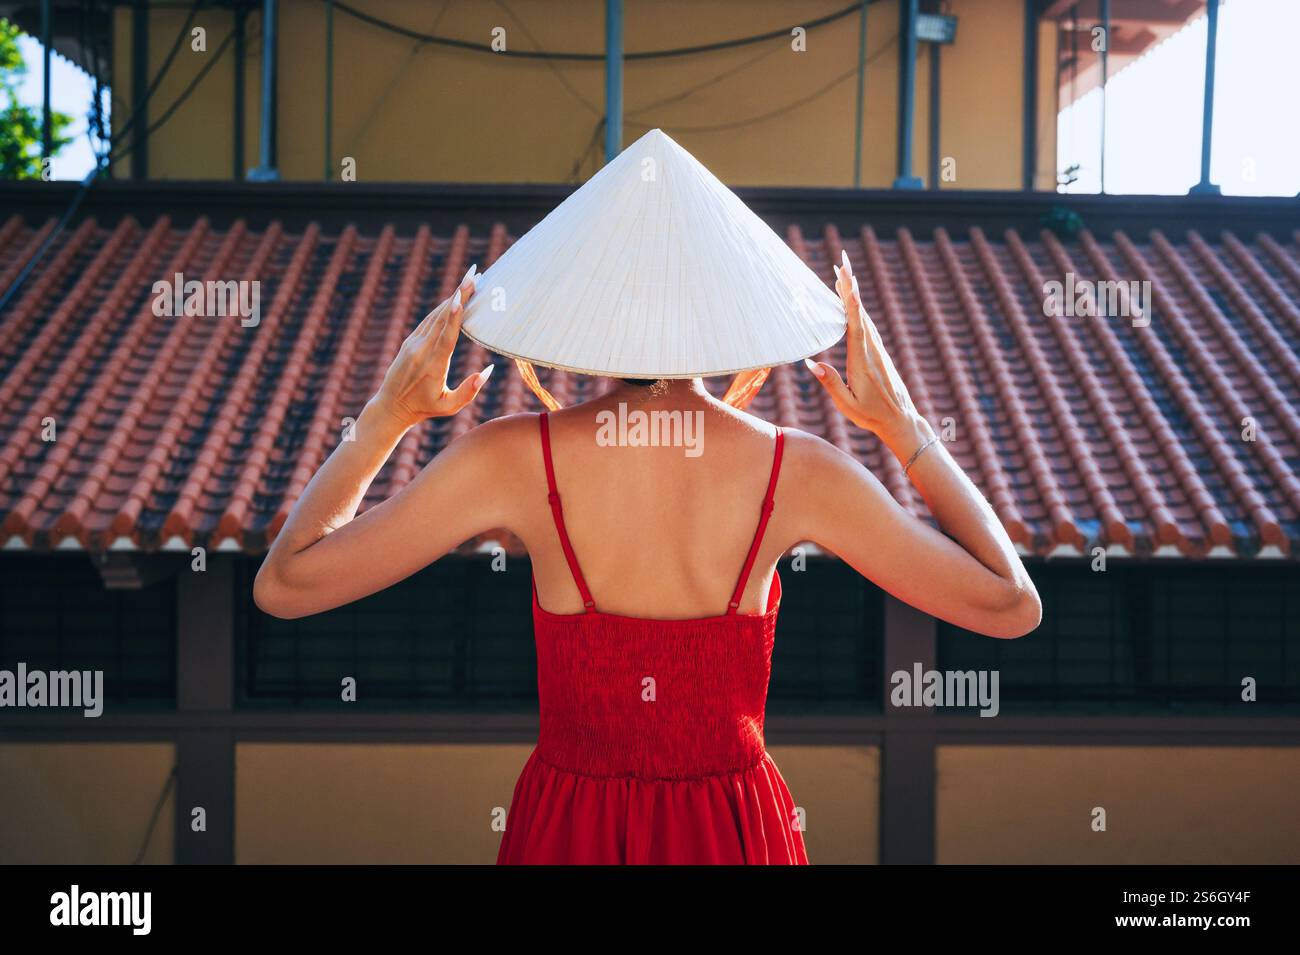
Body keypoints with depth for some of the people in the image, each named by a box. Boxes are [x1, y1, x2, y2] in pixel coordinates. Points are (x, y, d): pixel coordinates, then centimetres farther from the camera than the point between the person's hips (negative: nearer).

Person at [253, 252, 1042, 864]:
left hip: (569, 830, 0)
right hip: (733, 833, 0)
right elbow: (1012, 606, -5)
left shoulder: (517, 458, -15)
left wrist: (385, 417, -1)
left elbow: (283, 584, -10)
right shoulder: (794, 469, -14)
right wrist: (907, 430, 0)